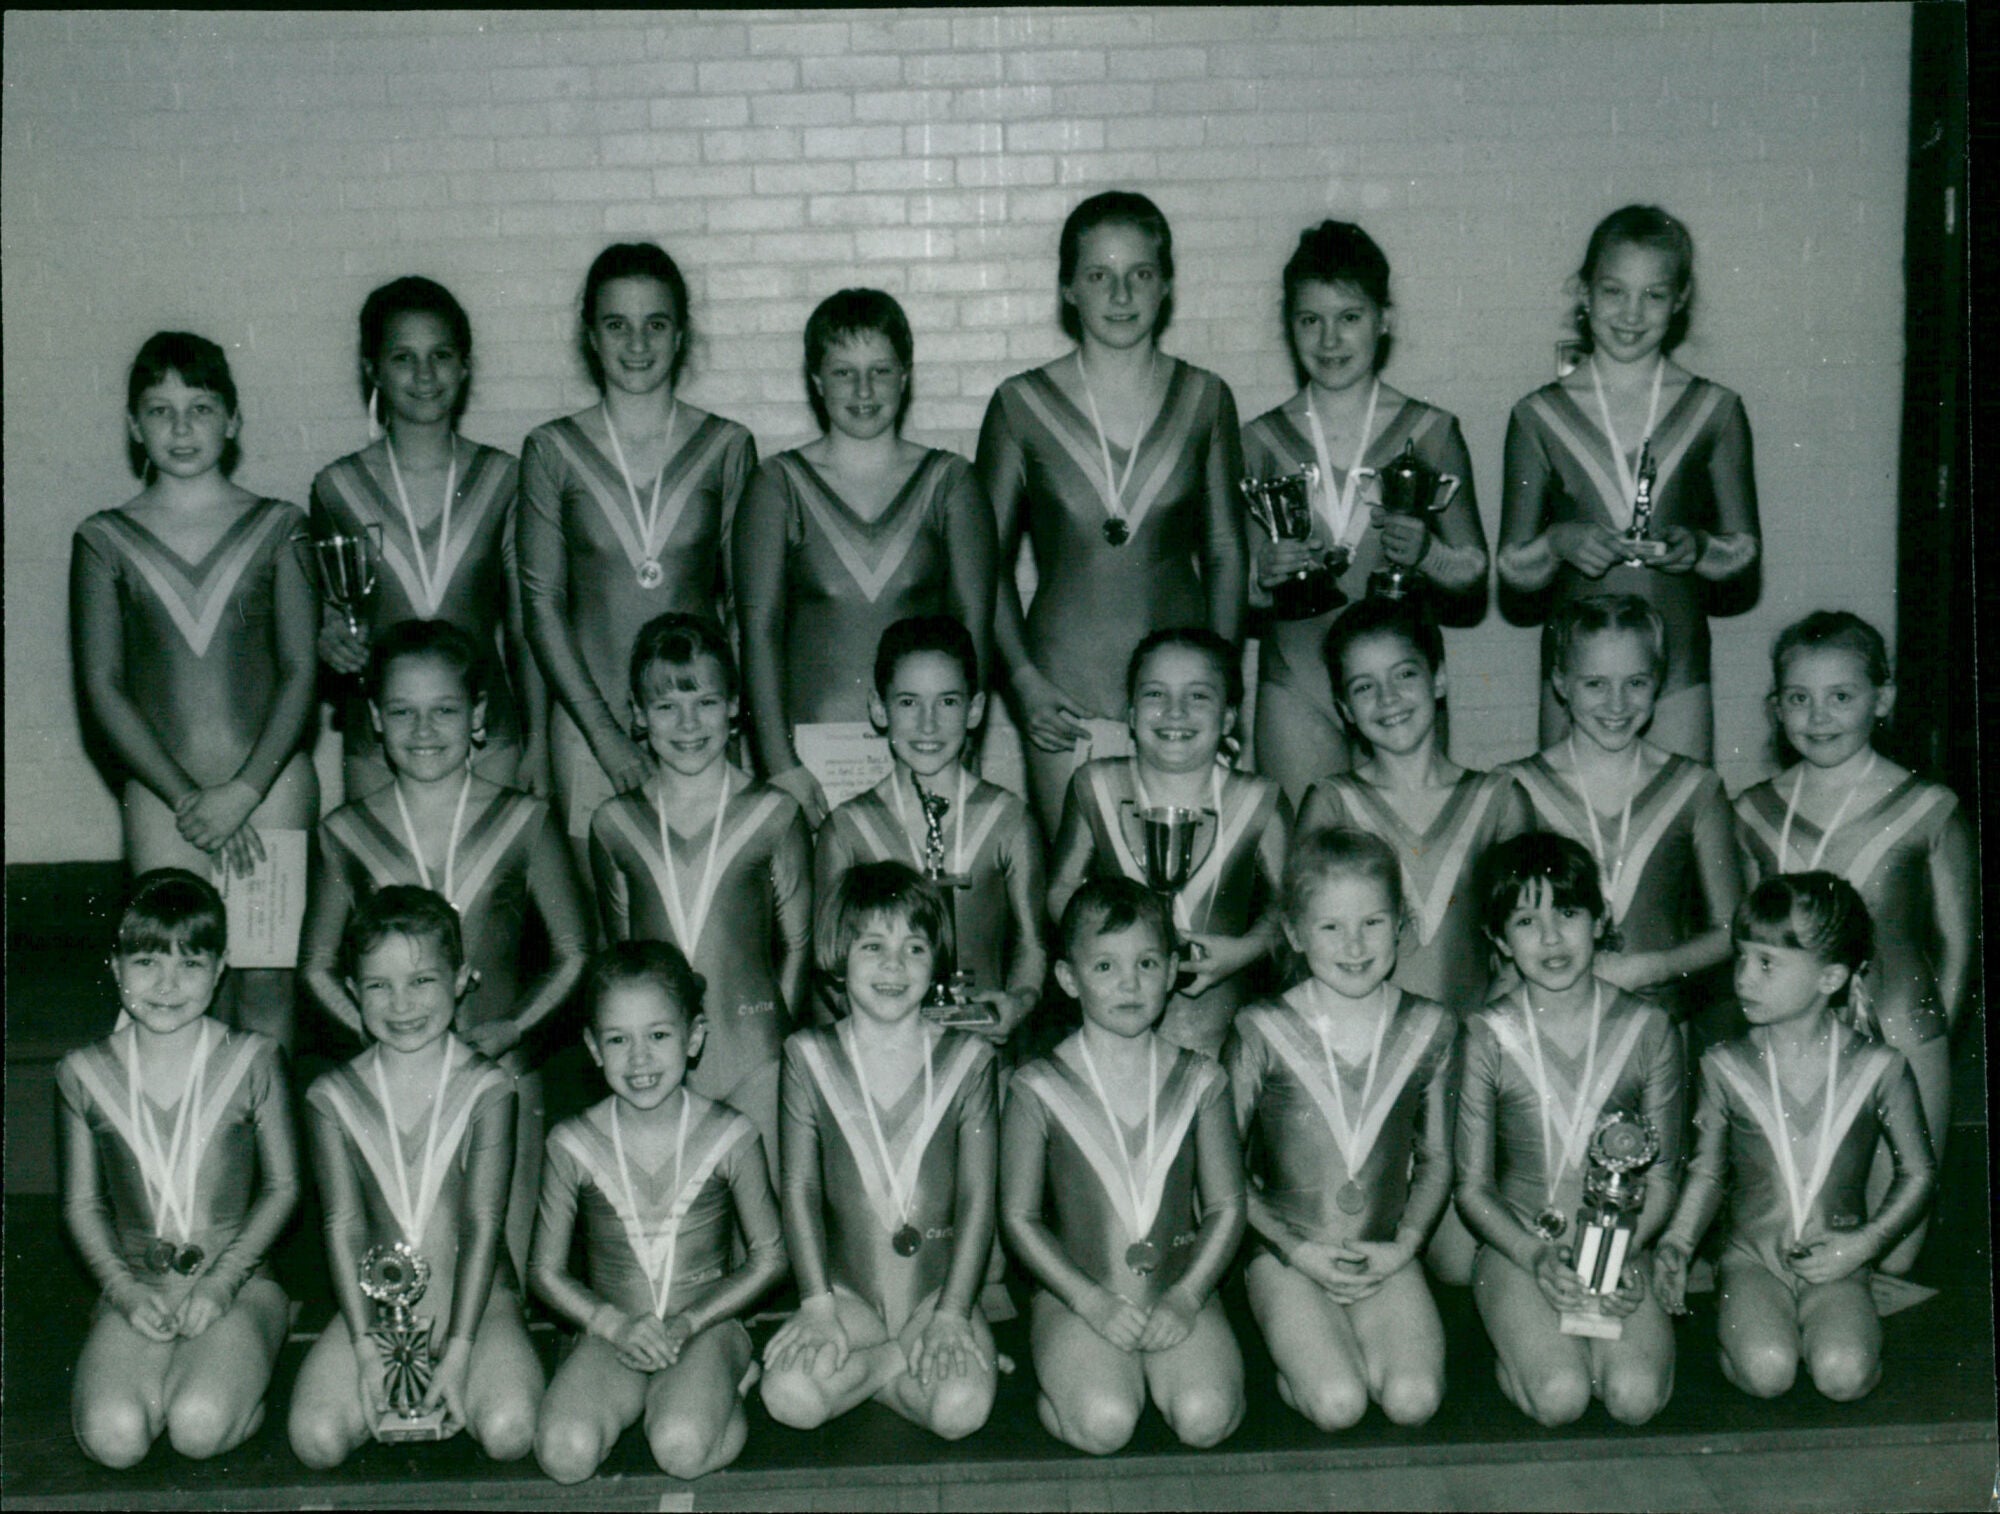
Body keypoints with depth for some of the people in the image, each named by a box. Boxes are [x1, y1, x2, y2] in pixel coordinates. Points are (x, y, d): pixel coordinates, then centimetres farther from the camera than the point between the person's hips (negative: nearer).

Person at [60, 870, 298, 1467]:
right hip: (137, 1287, 2)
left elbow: (283, 1186, 2)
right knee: (112, 1436, -25)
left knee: (199, 1427, -28)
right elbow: (82, 1201, 8)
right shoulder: (85, 1073, 2)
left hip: (238, 1279, -2)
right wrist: (123, 1288, -6)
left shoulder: (251, 1061, -3)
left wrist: (223, 1279, -9)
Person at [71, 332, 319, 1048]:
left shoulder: (277, 528, 6)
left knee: (267, 979, -1)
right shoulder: (105, 540, 6)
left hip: (271, 783, 0)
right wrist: (185, 797, -7)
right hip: (161, 794, 0)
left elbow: (300, 671, 1)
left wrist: (244, 789, -11)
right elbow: (100, 687, 2)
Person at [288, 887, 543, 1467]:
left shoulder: (486, 1089, -4)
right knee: (315, 1439, -23)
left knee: (508, 1431, -27)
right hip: (376, 1305, 1)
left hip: (478, 1299, -1)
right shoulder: (332, 1097, 1)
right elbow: (344, 1224, -3)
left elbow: (483, 1223, -8)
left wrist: (457, 1351, -15)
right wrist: (366, 1348, -11)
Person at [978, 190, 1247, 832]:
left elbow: (1225, 552, 10)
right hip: (1064, 698, -1)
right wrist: (1022, 677, -5)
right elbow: (989, 559, 5)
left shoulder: (1204, 399, 6)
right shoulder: (1022, 404, 1)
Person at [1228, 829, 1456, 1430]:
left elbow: (1437, 1161, 11)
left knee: (1413, 1399, -20)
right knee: (1337, 1403, -22)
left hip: (1388, 1260, 2)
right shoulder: (1263, 1031, -7)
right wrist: (1298, 1250, -10)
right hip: (1287, 1255, -2)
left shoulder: (1429, 1029, 1)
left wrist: (1403, 1246, -4)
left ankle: (1357, 1342, 10)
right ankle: (1300, 1354, 10)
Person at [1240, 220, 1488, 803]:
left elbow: (1475, 588, 6)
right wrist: (1264, 575, -12)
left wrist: (1427, 554, -13)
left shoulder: (1430, 431, 5)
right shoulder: (1262, 441, 6)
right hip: (1296, 695, 0)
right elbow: (1232, 596, 9)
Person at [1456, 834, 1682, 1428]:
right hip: (1517, 1246, -1)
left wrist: (1624, 1254, -13)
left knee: (1635, 1396, -22)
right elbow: (1473, 1187, -1)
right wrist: (1537, 1258, -17)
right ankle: (1523, 1340, 6)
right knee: (1559, 1396, -25)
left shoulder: (1647, 1030, 0)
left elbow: (1661, 1180, 5)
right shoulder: (1488, 1037, -4)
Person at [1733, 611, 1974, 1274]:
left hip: (1898, 1044, -2)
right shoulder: (1754, 812, 6)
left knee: (1888, 1256, -2)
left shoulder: (1930, 810, -1)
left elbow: (1958, 946, 5)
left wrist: (1925, 1039, 3)